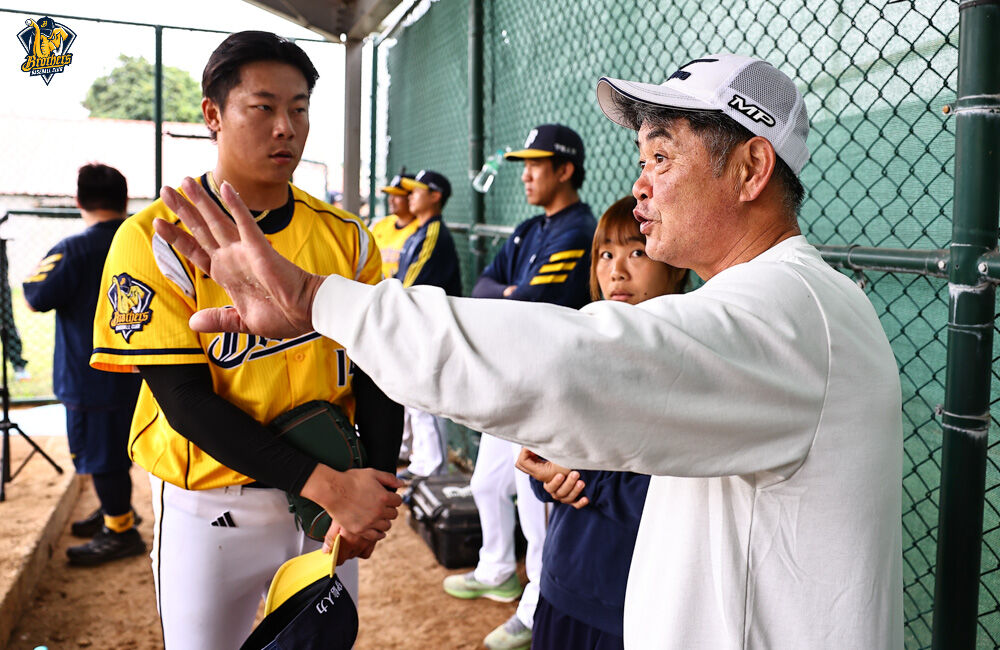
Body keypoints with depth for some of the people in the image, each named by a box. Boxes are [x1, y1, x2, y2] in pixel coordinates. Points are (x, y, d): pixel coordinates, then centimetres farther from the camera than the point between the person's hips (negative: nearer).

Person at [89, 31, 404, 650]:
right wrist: (325, 484, -23)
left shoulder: (347, 236, 0)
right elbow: (185, 399, -17)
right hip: (210, 507, -3)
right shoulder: (156, 241, -11)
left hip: (334, 493, 3)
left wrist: (378, 488, -13)